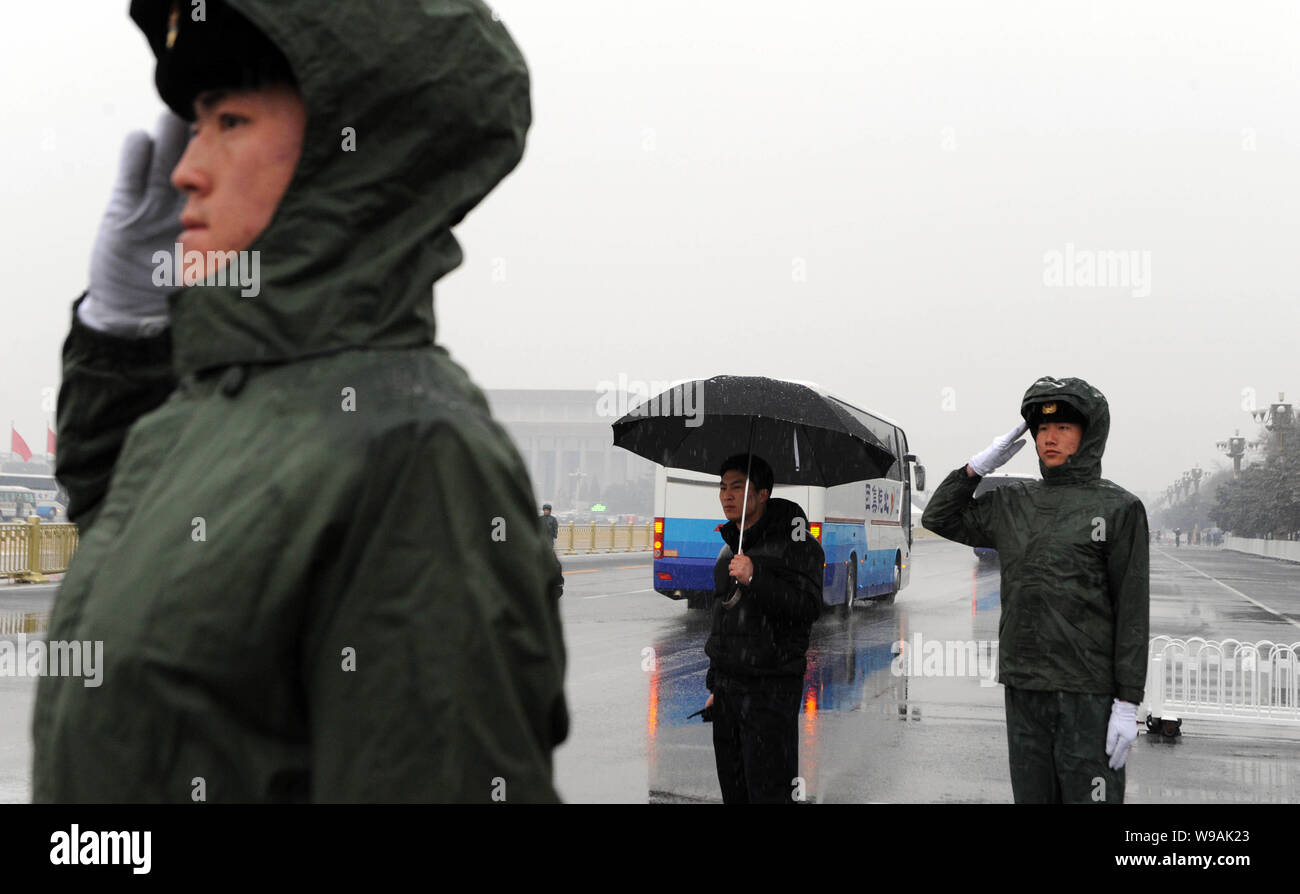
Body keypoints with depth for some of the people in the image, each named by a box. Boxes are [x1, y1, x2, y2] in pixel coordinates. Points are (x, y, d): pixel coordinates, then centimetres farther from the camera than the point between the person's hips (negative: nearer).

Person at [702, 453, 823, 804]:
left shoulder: (794, 542, -5)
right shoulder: (729, 549, 18)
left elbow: (809, 607, -17)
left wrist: (755, 578, -27)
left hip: (770, 687, -7)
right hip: (727, 686, 7)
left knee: (769, 794, -10)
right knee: (733, 793, 8)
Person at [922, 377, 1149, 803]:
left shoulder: (1118, 508, -2)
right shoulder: (1012, 504, 12)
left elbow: (1133, 611, -5)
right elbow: (938, 518, 22)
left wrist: (1128, 704, -10)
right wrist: (979, 466, 8)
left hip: (1087, 694, -5)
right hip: (1022, 691, 5)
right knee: (1032, 794, 10)